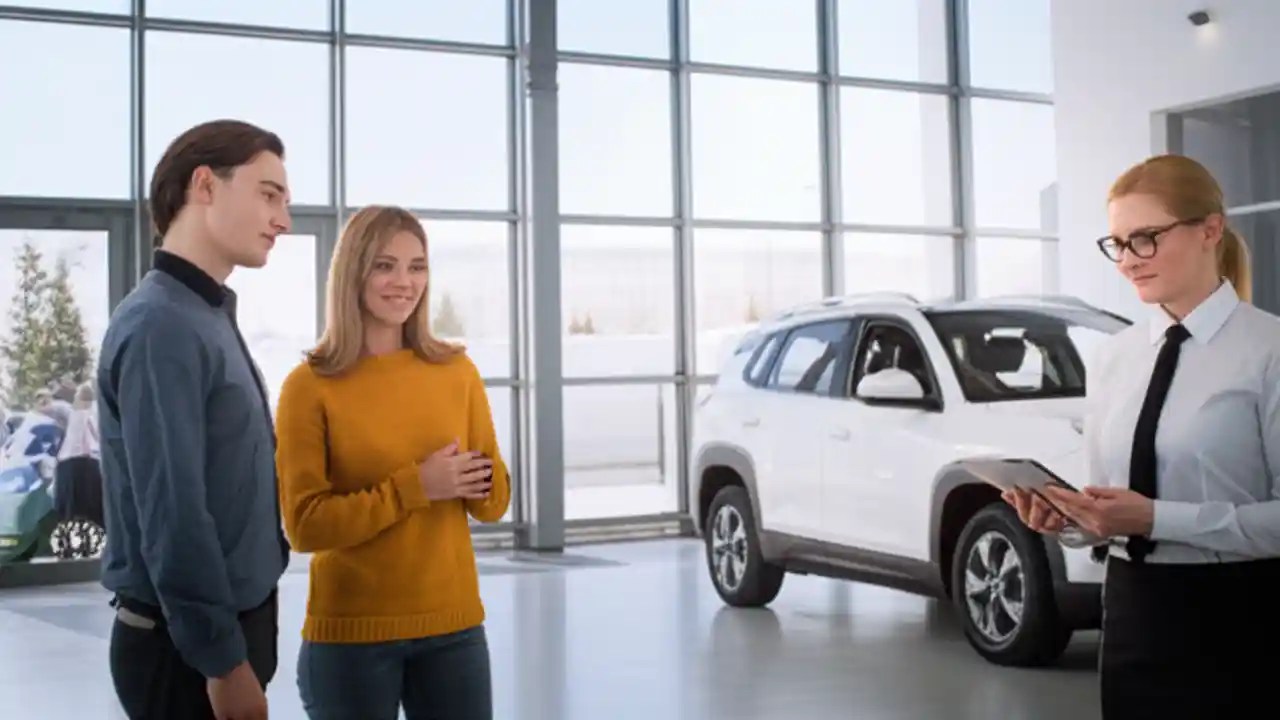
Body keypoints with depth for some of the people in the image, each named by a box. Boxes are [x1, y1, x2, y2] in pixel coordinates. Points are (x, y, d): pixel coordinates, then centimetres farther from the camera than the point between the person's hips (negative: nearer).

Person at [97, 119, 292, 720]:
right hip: (189, 642, -9)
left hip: (228, 621, 9)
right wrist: (223, 660, -20)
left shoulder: (208, 315, 11)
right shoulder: (162, 326, -19)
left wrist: (238, 642, 16)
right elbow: (171, 516, -23)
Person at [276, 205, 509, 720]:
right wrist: (414, 487, -18)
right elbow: (306, 524, -11)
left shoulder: (456, 371, 2)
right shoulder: (310, 385, -7)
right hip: (350, 634, -3)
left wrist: (475, 482, -16)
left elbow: (493, 502, 6)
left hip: (454, 626, 3)